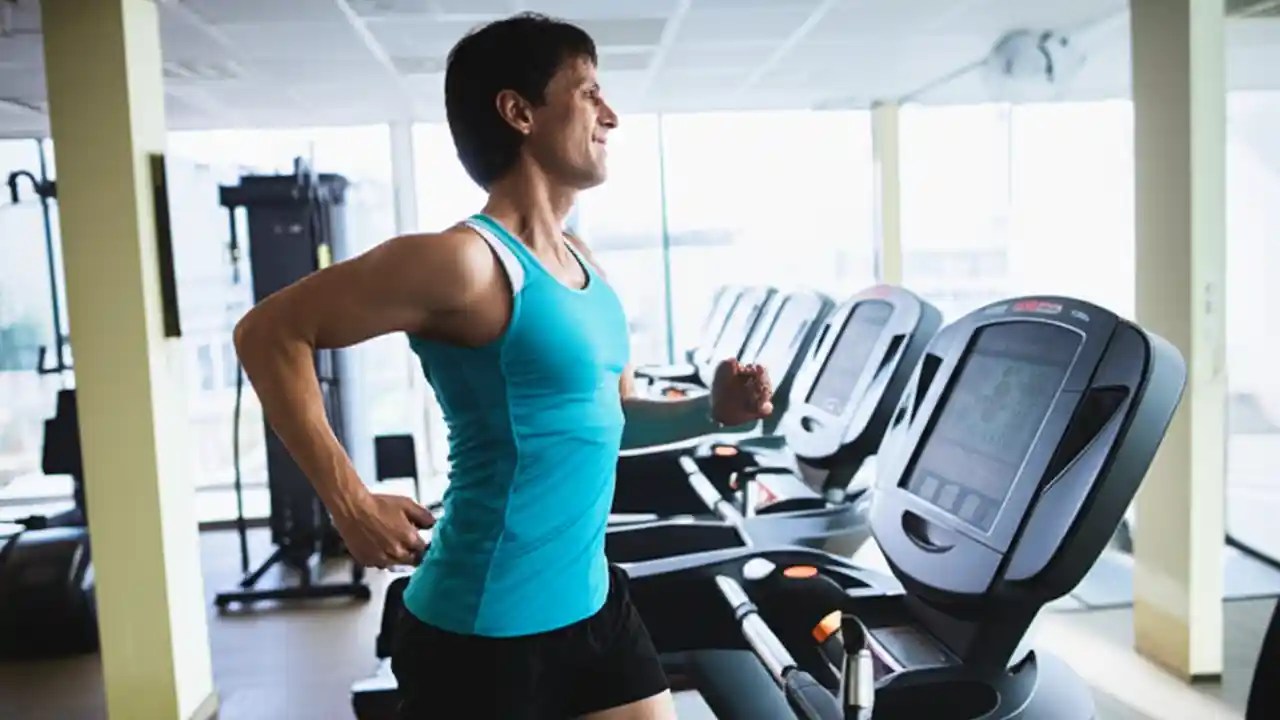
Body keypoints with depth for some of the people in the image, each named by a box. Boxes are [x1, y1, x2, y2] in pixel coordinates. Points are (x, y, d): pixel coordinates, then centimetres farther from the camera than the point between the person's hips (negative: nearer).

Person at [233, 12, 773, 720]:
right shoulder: (467, 262, -19)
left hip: (592, 603, 8)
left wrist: (711, 410, 1)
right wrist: (352, 505, -18)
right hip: (483, 629, -8)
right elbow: (267, 333, -16)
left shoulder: (583, 261, 7)